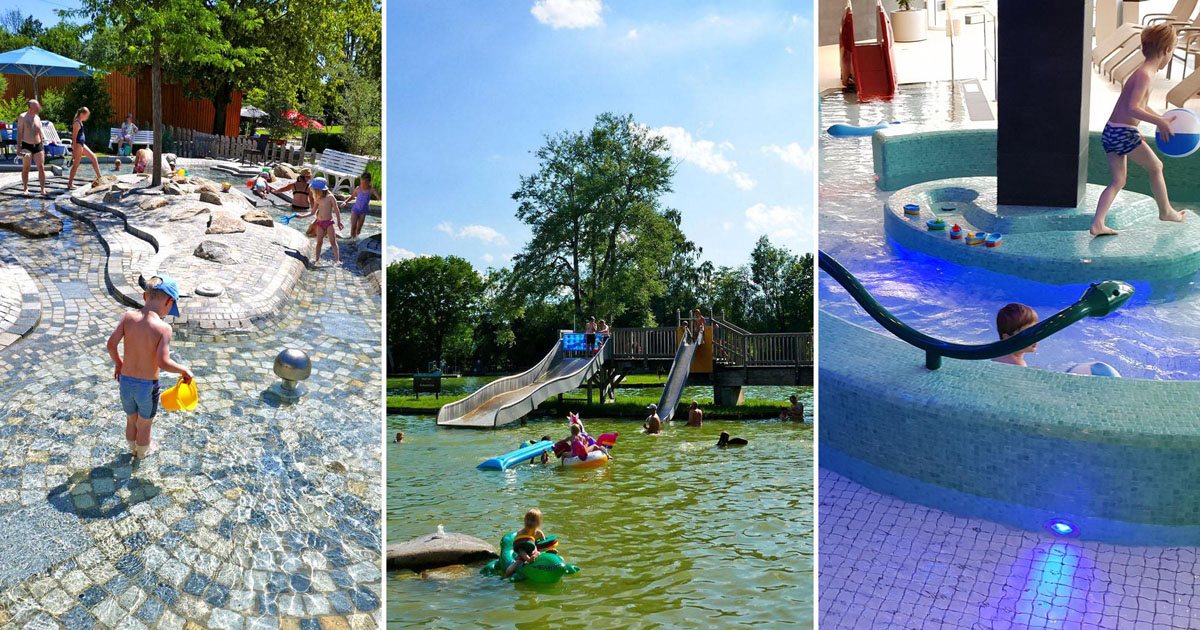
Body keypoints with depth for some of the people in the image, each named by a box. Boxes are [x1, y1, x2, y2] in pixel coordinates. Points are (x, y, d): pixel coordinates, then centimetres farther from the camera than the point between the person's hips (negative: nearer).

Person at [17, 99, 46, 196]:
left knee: (41, 167, -4)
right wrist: (19, 147, -14)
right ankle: (25, 188, 9)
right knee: (25, 168, -1)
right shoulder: (22, 117, -4)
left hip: (38, 145, 4)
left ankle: (43, 189, -4)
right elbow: (19, 133, -7)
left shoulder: (37, 118, 13)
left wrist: (43, 147, 15)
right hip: (26, 146, -4)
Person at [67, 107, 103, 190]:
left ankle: (99, 177, 19)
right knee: (76, 165, -5)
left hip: (82, 144, 10)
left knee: (93, 157, 14)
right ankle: (70, 184, 1)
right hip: (77, 145, -10)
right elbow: (74, 137, -19)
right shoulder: (77, 123, -15)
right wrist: (74, 150, -21)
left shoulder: (80, 122, 14)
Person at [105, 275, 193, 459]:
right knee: (144, 426, 23)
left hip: (126, 381, 4)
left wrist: (118, 363, 7)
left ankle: (133, 449, 53)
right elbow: (163, 362, -26)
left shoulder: (128, 317, -11)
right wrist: (184, 370, -9)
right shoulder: (163, 328, -22)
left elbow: (111, 344, -13)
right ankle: (142, 453, 47)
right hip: (148, 385, -4)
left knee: (131, 421, 29)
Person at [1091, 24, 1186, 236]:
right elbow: (1132, 108, -25)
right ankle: (1166, 211, 30)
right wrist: (1160, 122, -25)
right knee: (1156, 167, 12)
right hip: (1124, 133, -9)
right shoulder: (1144, 75, -16)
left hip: (1110, 133, 9)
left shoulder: (1145, 73, 15)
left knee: (1118, 181, 9)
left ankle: (1098, 224, -4)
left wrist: (1161, 120, 29)